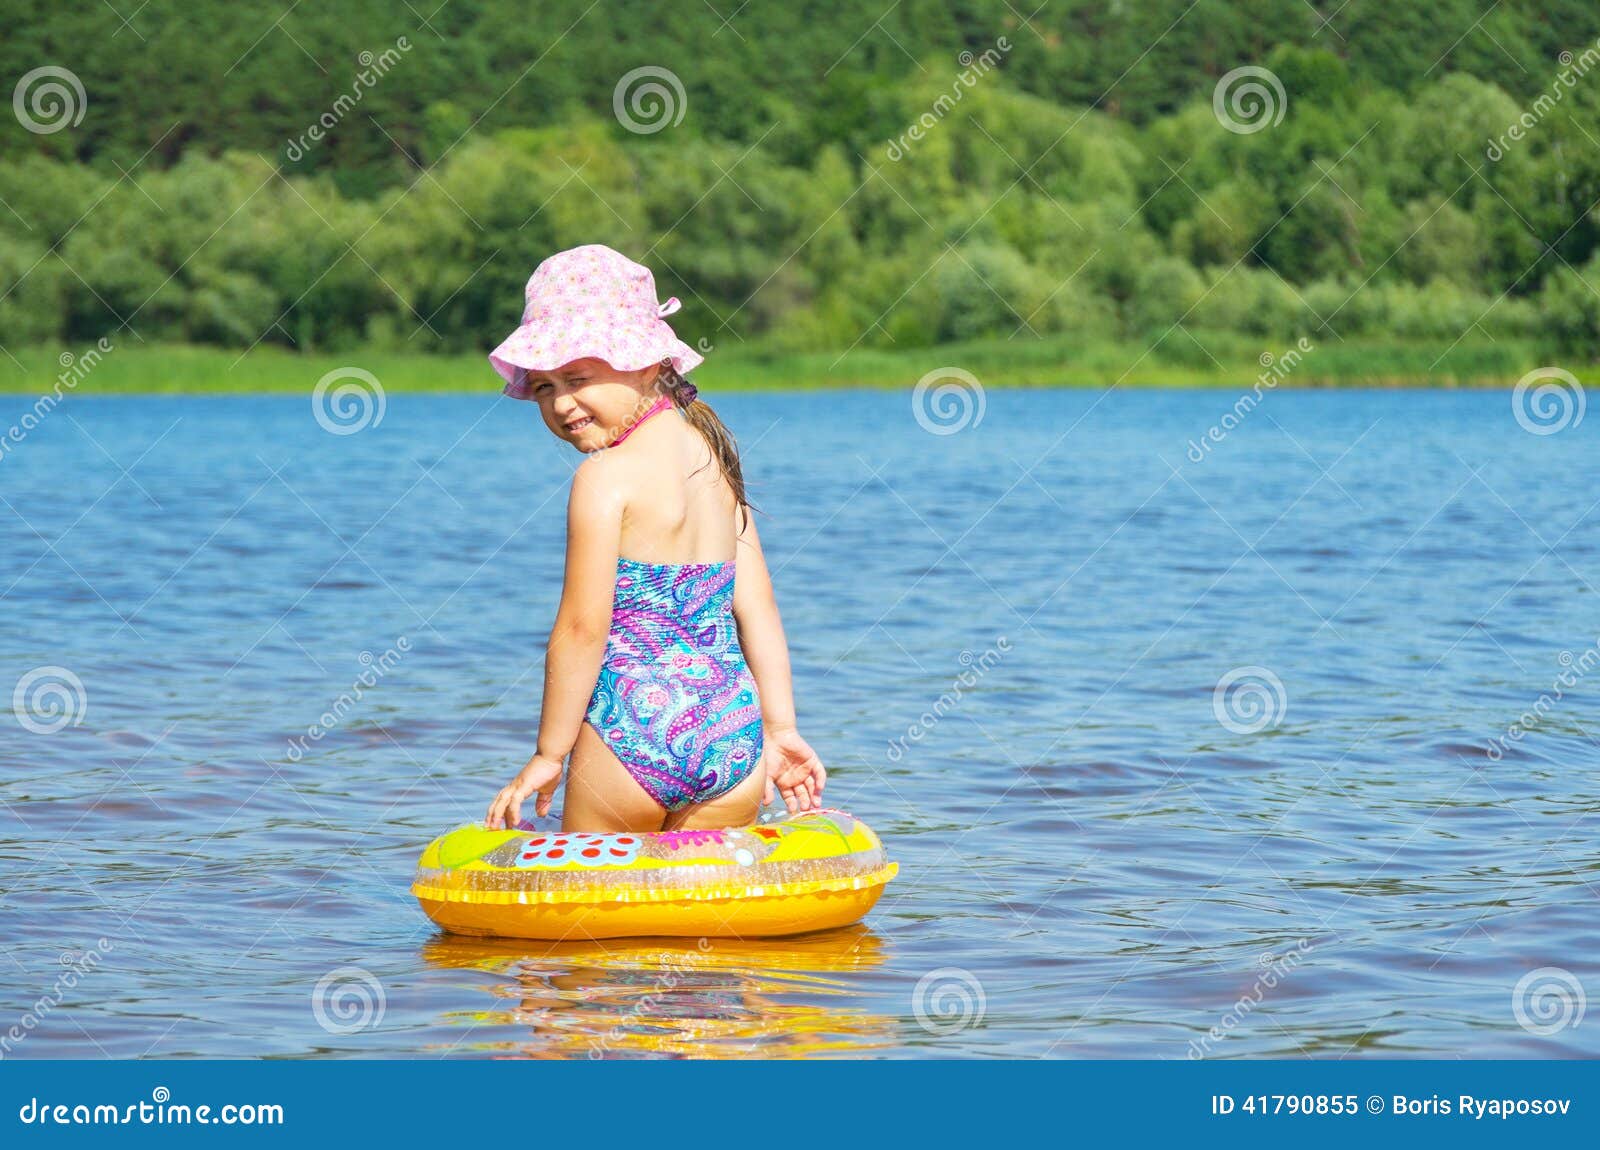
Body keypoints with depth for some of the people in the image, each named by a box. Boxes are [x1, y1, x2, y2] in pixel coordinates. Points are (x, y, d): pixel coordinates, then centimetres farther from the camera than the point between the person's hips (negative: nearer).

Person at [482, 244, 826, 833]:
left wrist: (548, 753, -5)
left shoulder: (607, 477, -11)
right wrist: (780, 726, 11)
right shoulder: (715, 459, 9)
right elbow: (757, 608, 8)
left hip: (631, 728, -6)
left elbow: (582, 629, -12)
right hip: (734, 735, 6)